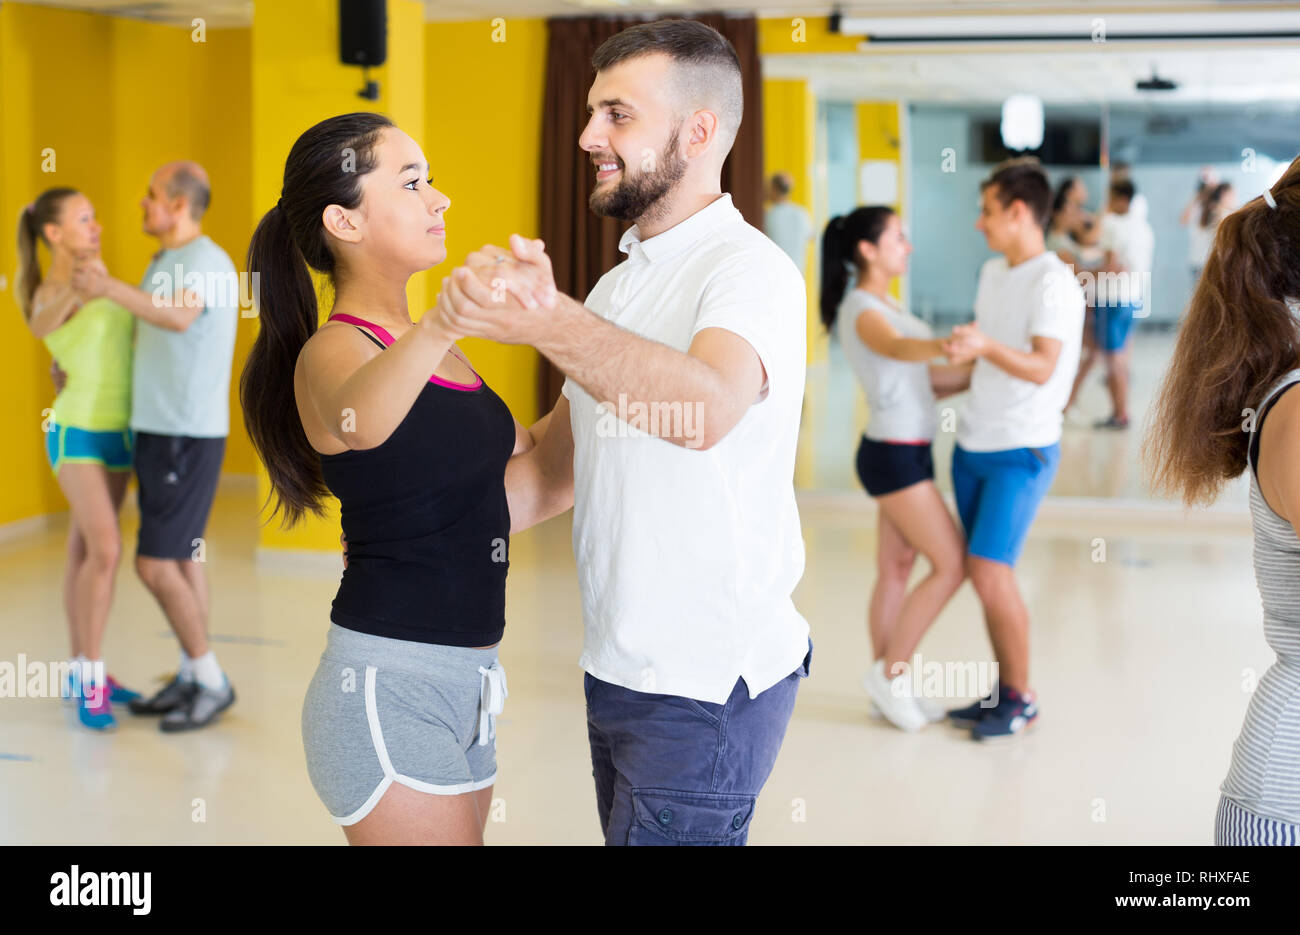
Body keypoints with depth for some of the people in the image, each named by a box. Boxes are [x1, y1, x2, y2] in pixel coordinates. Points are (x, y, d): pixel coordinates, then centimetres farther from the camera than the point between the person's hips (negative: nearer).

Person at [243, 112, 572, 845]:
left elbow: (504, 495, 16)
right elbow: (361, 419, -38)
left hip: (462, 684, 8)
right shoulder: (333, 351, -12)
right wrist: (445, 323, -56)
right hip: (388, 683, -8)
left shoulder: (425, 346, 14)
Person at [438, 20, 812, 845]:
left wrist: (552, 325, -50)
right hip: (617, 671, 9)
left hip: (705, 686, -8)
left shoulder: (749, 268, -15)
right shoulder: (617, 285, 15)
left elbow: (706, 408, -37)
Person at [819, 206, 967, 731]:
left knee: (897, 569, 11)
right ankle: (891, 673, 2)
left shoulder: (884, 306, 15)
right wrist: (948, 346, -59)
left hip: (908, 452, 9)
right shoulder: (861, 310, -15)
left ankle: (889, 687, 17)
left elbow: (924, 380, 19)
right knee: (951, 564, -7)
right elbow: (897, 349, -39)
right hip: (893, 455, -9)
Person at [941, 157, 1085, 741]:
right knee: (984, 574, 8)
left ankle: (1022, 700, 2)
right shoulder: (993, 274, 12)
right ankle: (1005, 690, 18)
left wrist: (985, 346, -40)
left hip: (1022, 451, -8)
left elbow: (1041, 367, -25)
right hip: (973, 445, 8)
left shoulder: (1053, 282, -14)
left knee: (989, 570, -12)